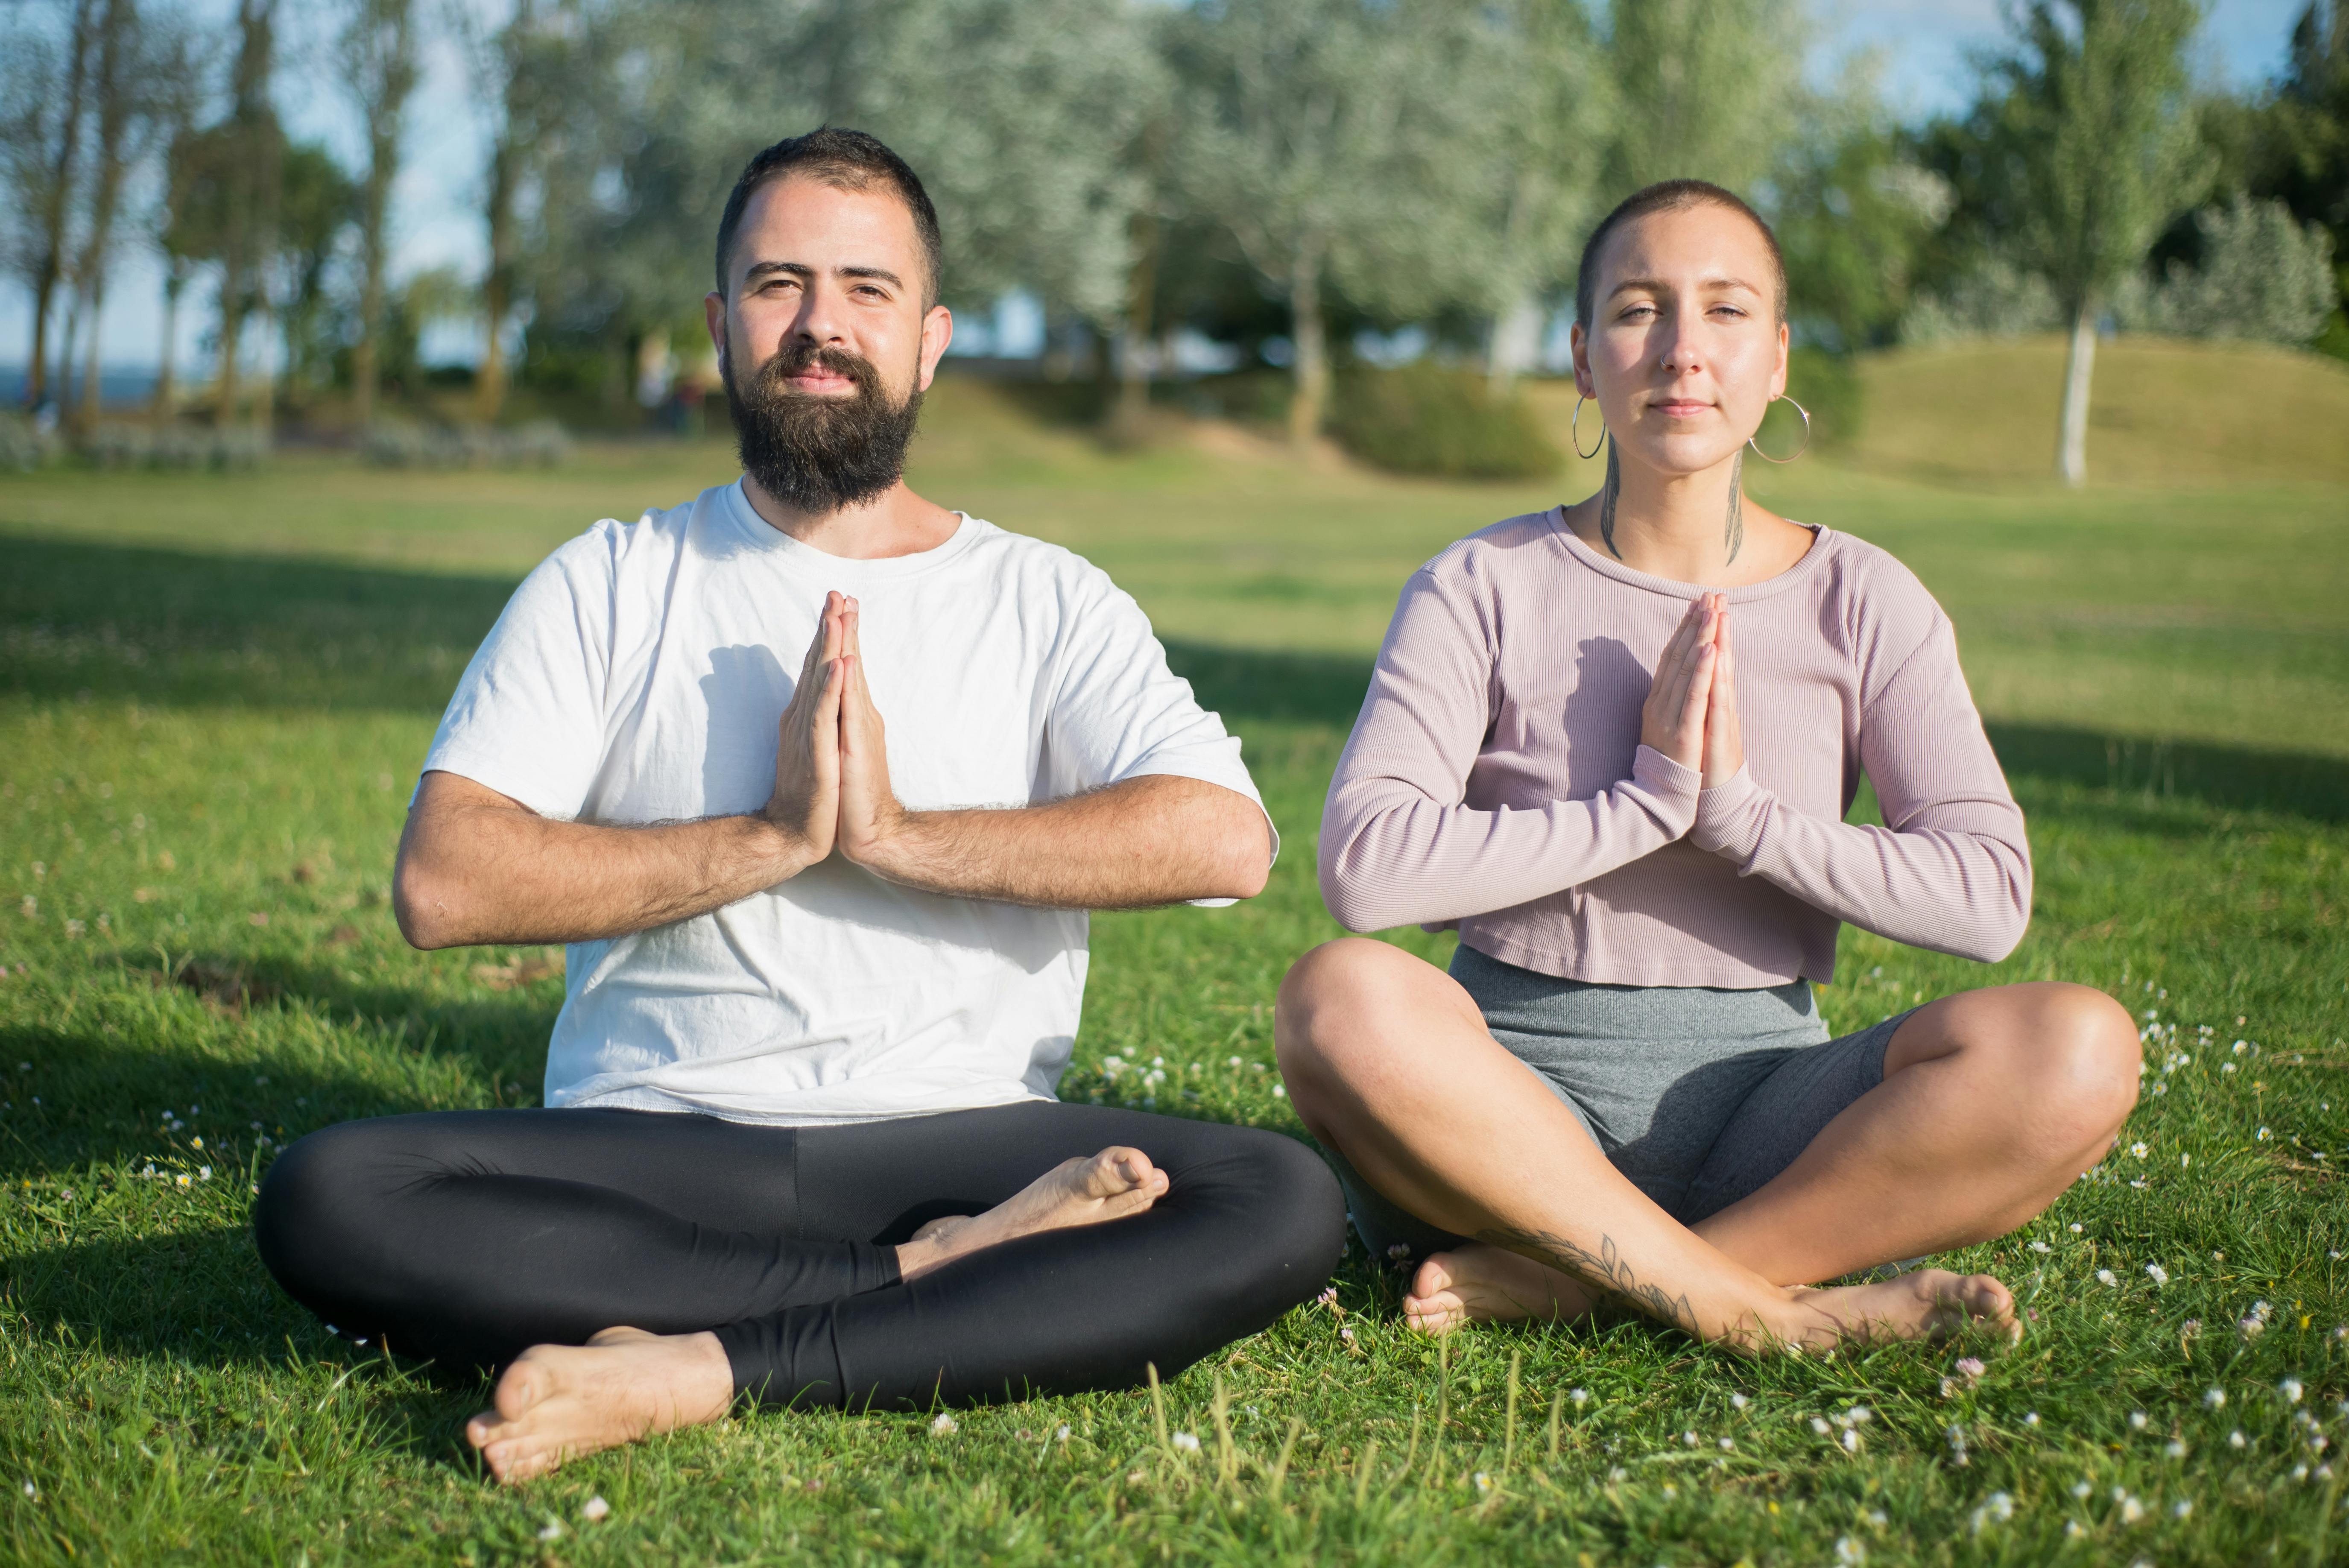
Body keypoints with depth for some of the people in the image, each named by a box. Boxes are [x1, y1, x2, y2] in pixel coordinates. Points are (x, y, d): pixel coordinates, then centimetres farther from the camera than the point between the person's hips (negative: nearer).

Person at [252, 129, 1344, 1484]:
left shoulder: (1046, 601, 11)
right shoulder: (611, 585, 12)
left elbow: (1226, 838, -8)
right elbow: (444, 882, -3)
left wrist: (899, 833, -12)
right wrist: (771, 840, -9)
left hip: (955, 1143, 0)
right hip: (649, 1152, 1)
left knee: (1286, 1205, -27)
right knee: (327, 1199, -27)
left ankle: (700, 1376, -30)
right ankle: (941, 1280, -24)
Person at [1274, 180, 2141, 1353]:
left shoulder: (1863, 604, 6)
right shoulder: (1484, 590, 0)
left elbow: (1988, 895, -5)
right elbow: (1365, 868, -15)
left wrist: (1740, 813, -15)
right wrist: (1646, 805, -16)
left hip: (1754, 1094, 2)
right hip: (1517, 1097, -2)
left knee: (2076, 1050, -25)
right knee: (1343, 1001, -34)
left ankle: (1561, 1278, -24)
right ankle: (1764, 1309, -26)